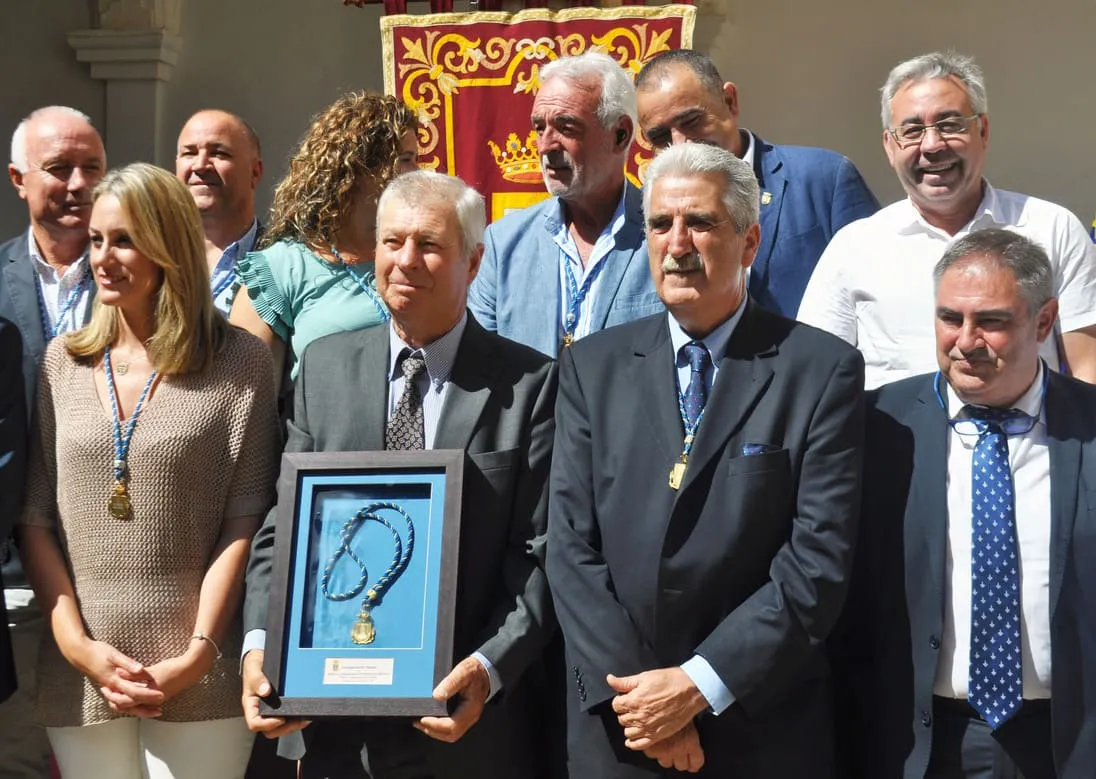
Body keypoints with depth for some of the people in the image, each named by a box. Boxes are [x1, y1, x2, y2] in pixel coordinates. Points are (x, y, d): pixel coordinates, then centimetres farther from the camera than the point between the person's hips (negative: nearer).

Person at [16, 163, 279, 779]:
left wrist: (196, 656, -11)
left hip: (199, 678, -3)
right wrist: (79, 646, -5)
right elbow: (35, 518, 6)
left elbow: (244, 520, -4)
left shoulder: (239, 361, -1)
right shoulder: (63, 362, 8)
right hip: (79, 676, 3)